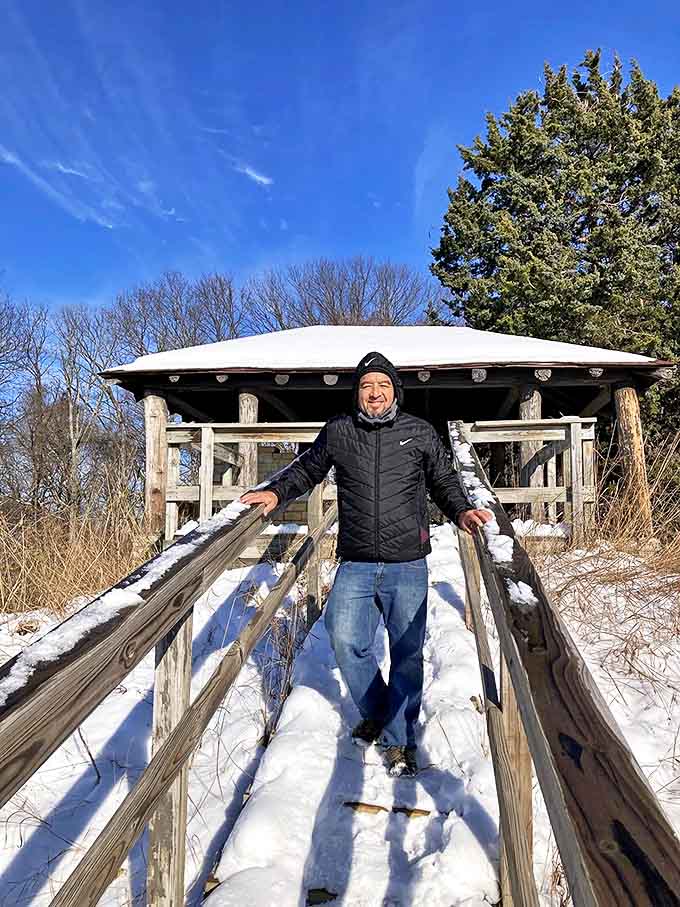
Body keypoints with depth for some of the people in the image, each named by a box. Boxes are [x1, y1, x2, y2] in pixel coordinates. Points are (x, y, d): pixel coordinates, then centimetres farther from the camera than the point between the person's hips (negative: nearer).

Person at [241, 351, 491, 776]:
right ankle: (376, 712, 22)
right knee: (345, 638, -8)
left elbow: (444, 480, 13)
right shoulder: (337, 432, 4)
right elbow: (307, 469, 18)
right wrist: (276, 492, 3)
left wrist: (462, 511, -4)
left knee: (407, 652, 6)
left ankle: (399, 740, 25)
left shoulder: (420, 432, 3)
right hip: (355, 565, 1)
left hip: (408, 565, 0)